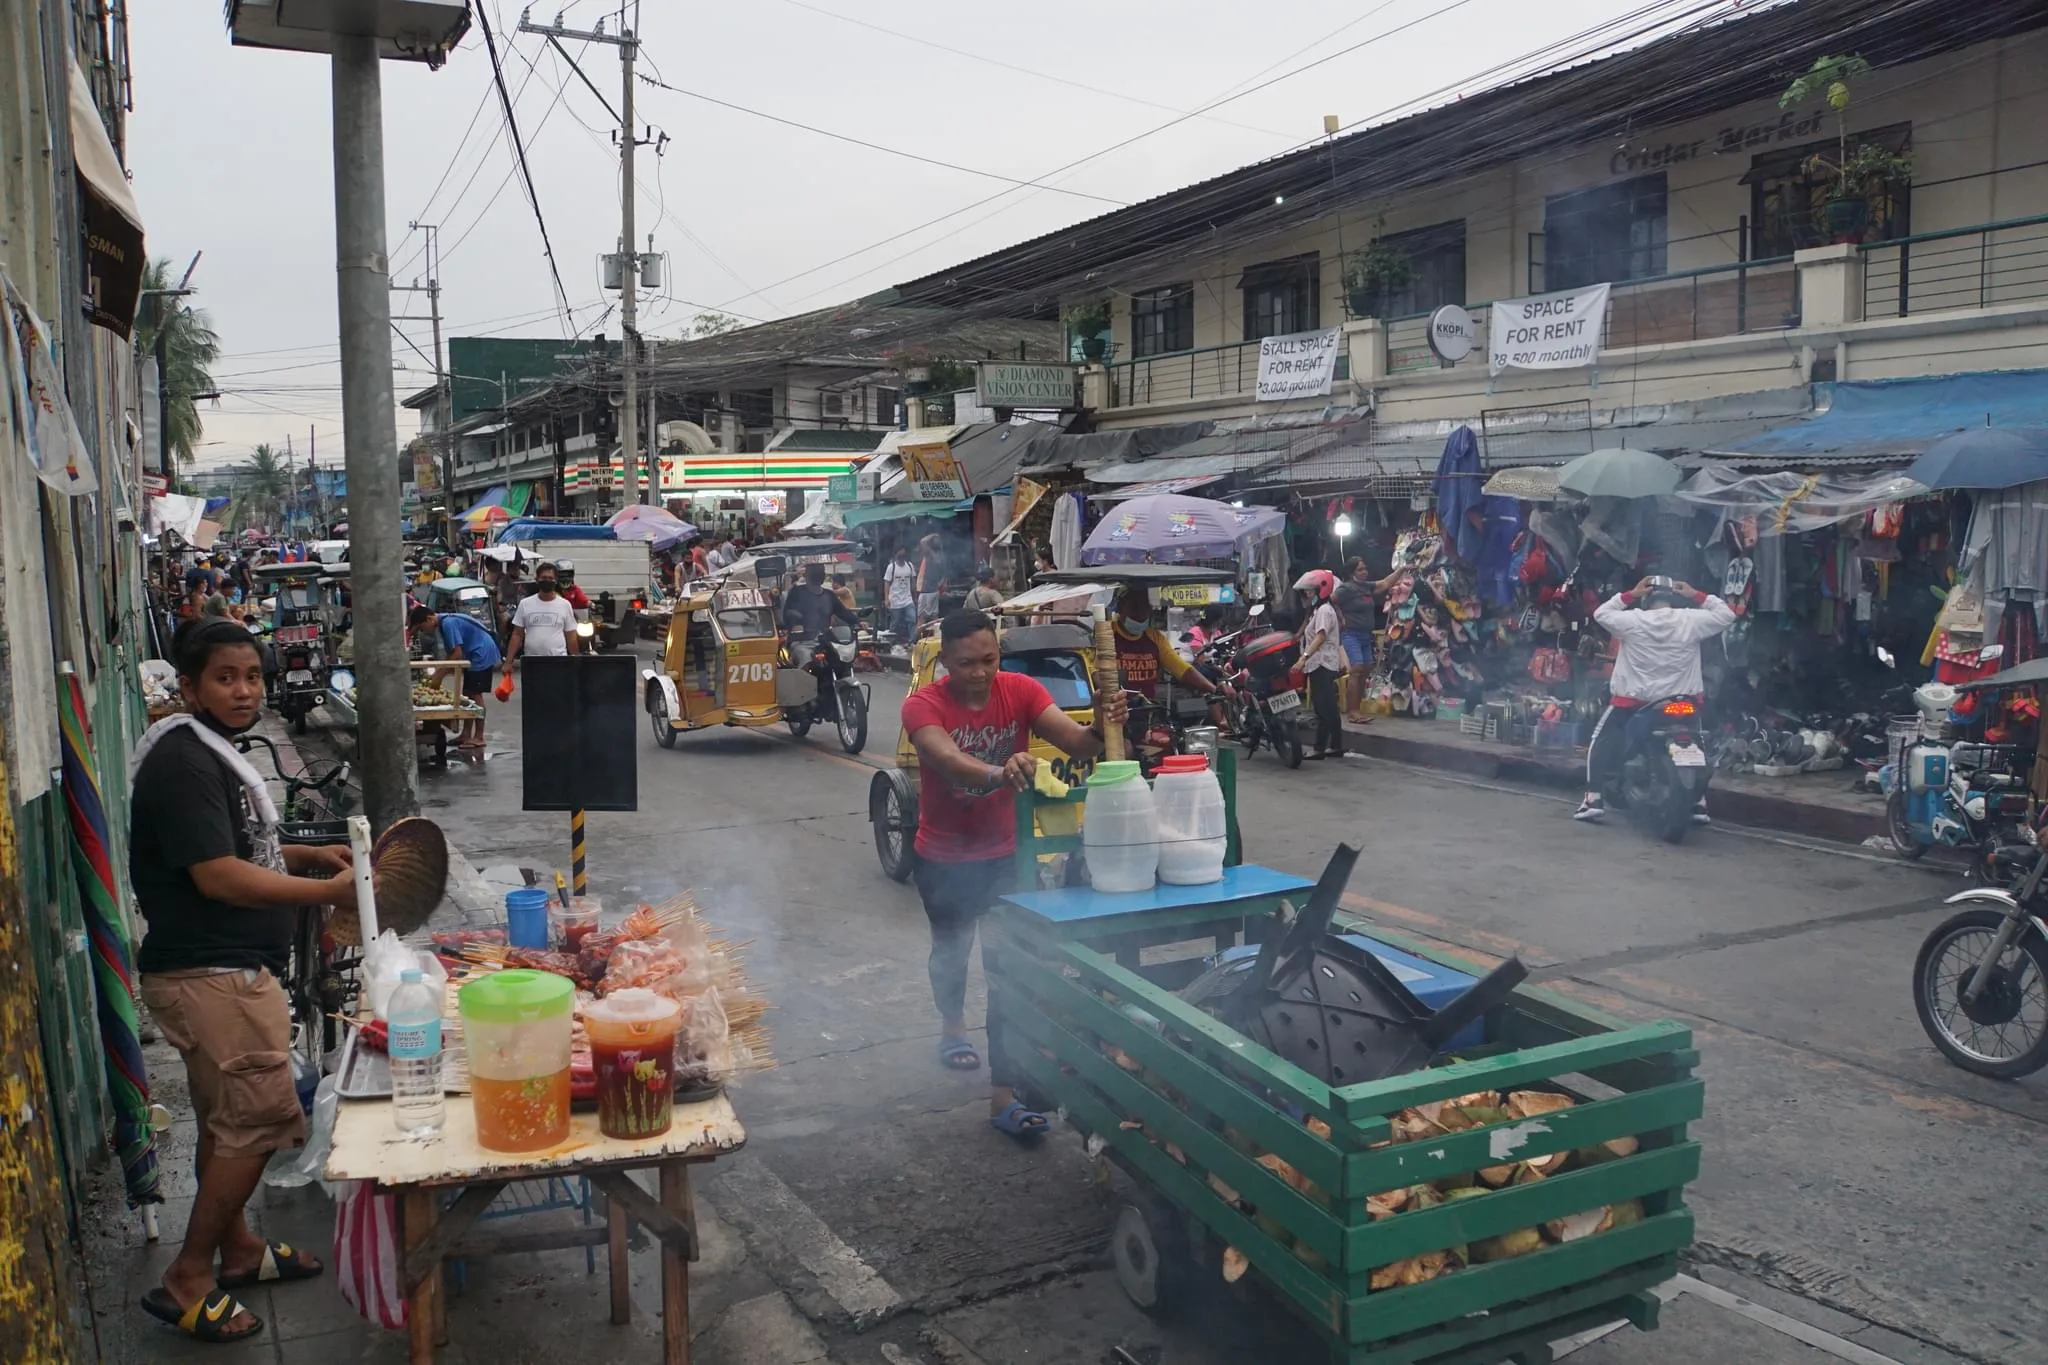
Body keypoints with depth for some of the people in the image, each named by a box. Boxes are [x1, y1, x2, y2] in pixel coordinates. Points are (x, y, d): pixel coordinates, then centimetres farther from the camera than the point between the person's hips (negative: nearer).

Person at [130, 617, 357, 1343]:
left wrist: (307, 854, 11)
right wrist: (329, 891, -21)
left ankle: (236, 1248, 33)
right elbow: (218, 876, -24)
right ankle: (188, 1280, 6)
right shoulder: (183, 763, -19)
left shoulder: (210, 752, 14)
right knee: (260, 1118, -5)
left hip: (226, 968, 10)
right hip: (211, 975, -10)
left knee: (228, 1119, 19)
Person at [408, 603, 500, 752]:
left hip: (482, 655, -10)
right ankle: (466, 734, 16)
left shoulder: (448, 623, -21)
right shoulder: (441, 623, 8)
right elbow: (450, 653, 13)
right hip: (473, 657, 10)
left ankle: (478, 737, -5)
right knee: (467, 695, 11)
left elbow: (457, 653, -23)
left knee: (475, 694, -8)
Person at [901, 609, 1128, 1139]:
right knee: (951, 948, 23)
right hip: (943, 860, 0)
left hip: (1005, 854, 0)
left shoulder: (1021, 691, -17)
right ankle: (953, 1025, 55)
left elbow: (1075, 742, -30)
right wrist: (998, 772, -64)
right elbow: (947, 761, -44)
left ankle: (1003, 1097, -1)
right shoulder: (923, 705, -24)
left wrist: (1100, 726, -53)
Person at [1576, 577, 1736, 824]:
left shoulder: (1632, 621, -8)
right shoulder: (1690, 620, -6)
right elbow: (1727, 615, 7)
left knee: (1602, 742, 11)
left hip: (1634, 699, -2)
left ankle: (1594, 800, -1)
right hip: (1683, 699, 2)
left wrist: (1629, 594, 9)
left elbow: (1600, 613, 8)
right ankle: (1699, 803, 22)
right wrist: (1698, 596, 11)